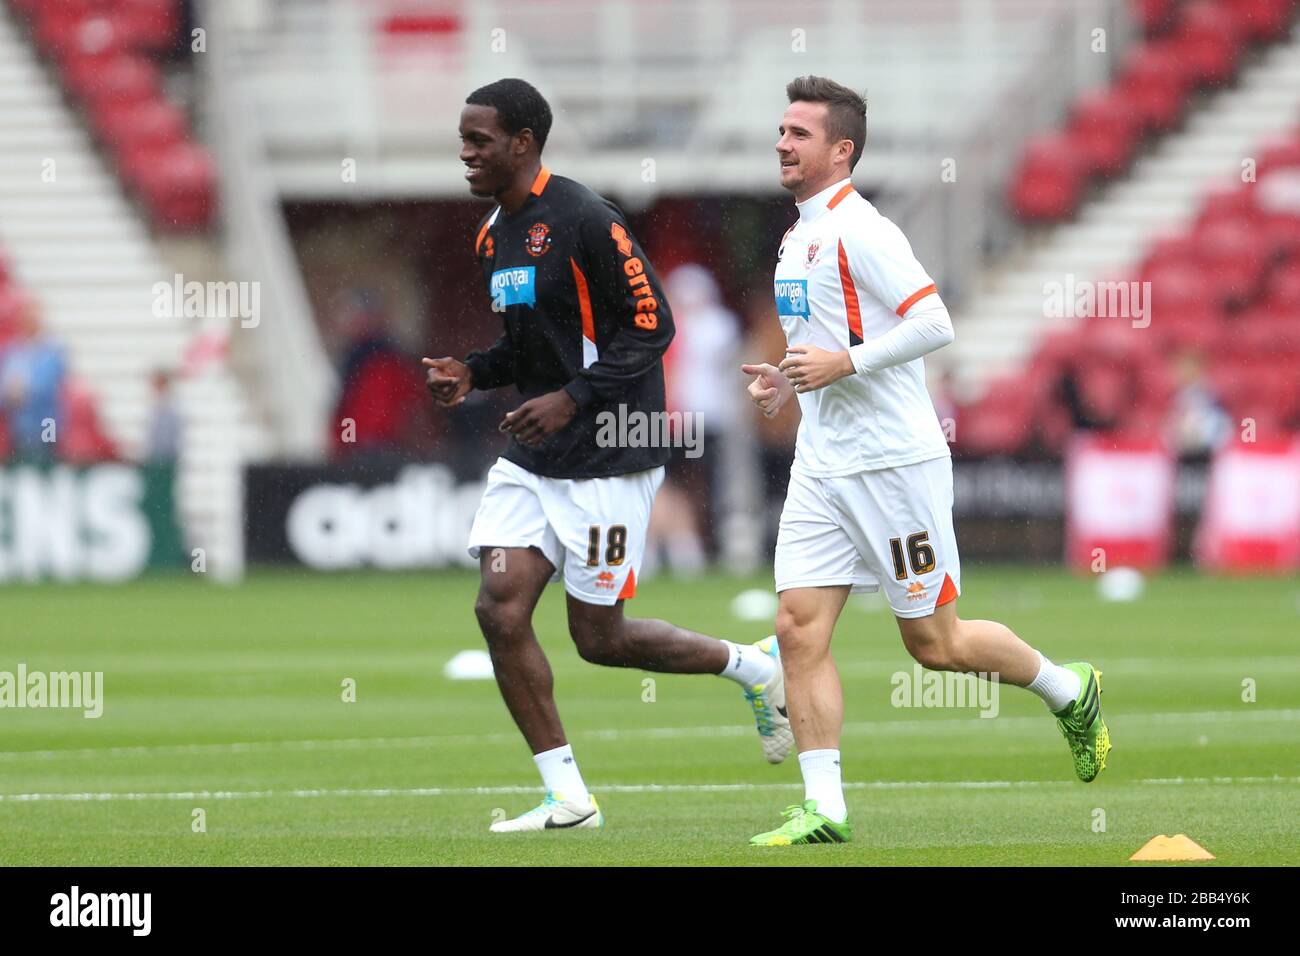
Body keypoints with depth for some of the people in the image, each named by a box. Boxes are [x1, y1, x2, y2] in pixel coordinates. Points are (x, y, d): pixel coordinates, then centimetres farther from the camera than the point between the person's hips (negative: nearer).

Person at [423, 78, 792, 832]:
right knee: (500, 610, -6)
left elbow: (651, 325, -15)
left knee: (599, 638, -2)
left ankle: (756, 666, 21)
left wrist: (573, 398, -22)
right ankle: (567, 797, 2)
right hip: (530, 459, 8)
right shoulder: (493, 237, 11)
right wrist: (472, 372, 4)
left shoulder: (585, 220, -15)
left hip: (607, 458, -8)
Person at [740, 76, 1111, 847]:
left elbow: (934, 323, -21)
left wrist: (843, 363, -24)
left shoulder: (858, 229, -14)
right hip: (822, 465, 8)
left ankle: (1069, 691, 23)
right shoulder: (799, 237, 15)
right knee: (799, 630, -5)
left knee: (934, 642, 0)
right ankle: (824, 807, -5)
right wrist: (790, 379, 10)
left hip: (893, 459, -8)